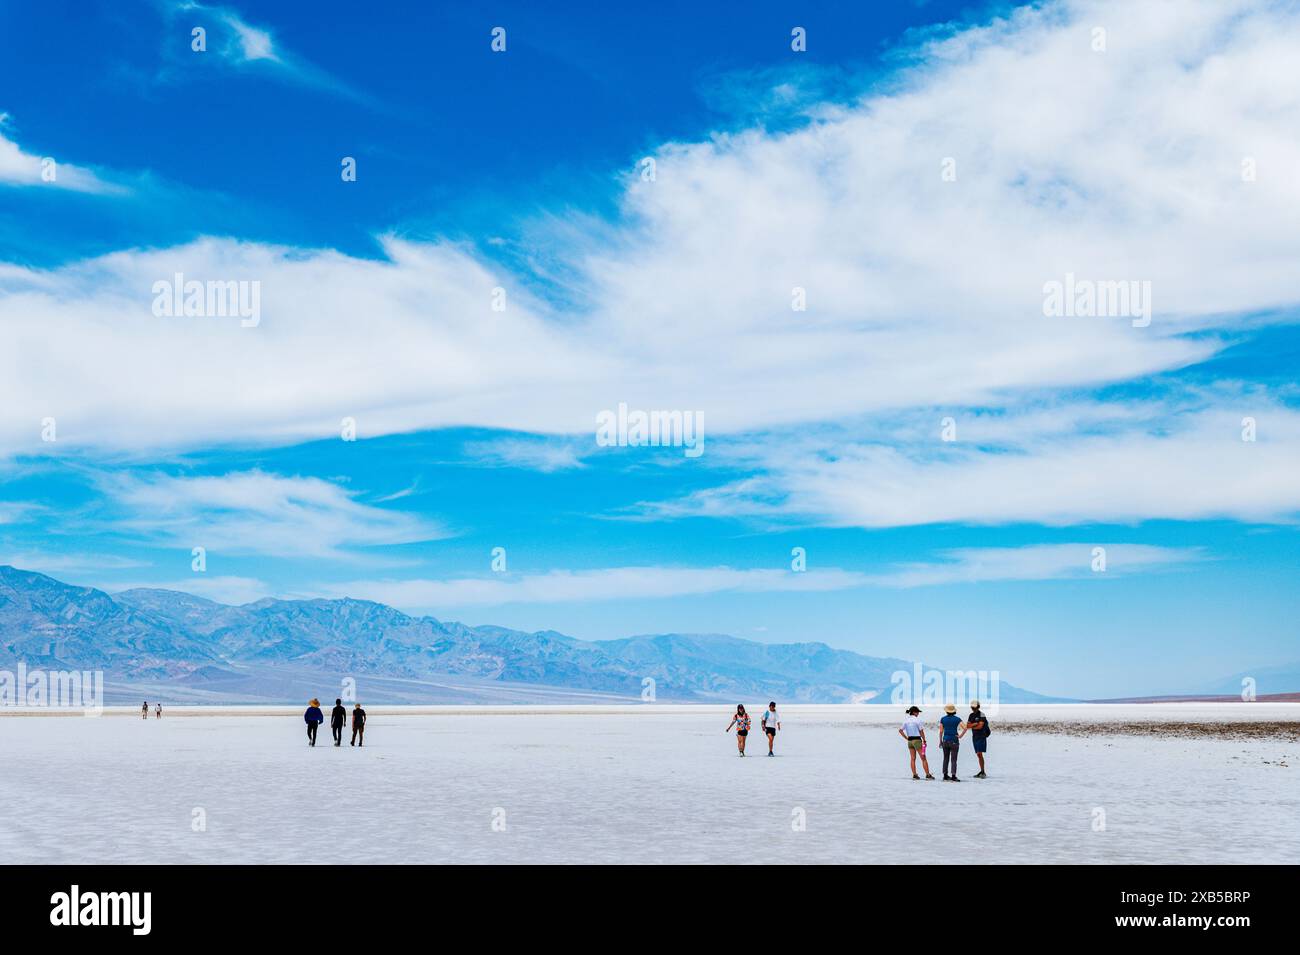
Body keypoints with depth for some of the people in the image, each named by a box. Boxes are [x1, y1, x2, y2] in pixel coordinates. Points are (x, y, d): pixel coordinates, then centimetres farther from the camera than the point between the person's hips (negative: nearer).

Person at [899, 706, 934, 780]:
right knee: (923, 758, 1)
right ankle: (928, 774, 1)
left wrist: (907, 738, 8)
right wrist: (924, 740, -2)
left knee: (912, 758, 8)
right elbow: (921, 731, -12)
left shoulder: (906, 720, 5)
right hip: (917, 740, -6)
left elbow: (900, 730, 4)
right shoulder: (917, 720, -11)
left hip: (909, 740, 6)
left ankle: (914, 774, 5)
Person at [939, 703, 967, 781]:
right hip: (954, 741, -2)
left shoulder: (943, 719, 1)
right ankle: (953, 776, -6)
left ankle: (945, 775, 17)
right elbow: (965, 728, -16)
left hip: (945, 740, 2)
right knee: (954, 759, -1)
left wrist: (940, 741, 10)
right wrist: (961, 735, -5)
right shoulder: (957, 719, -5)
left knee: (946, 759, 13)